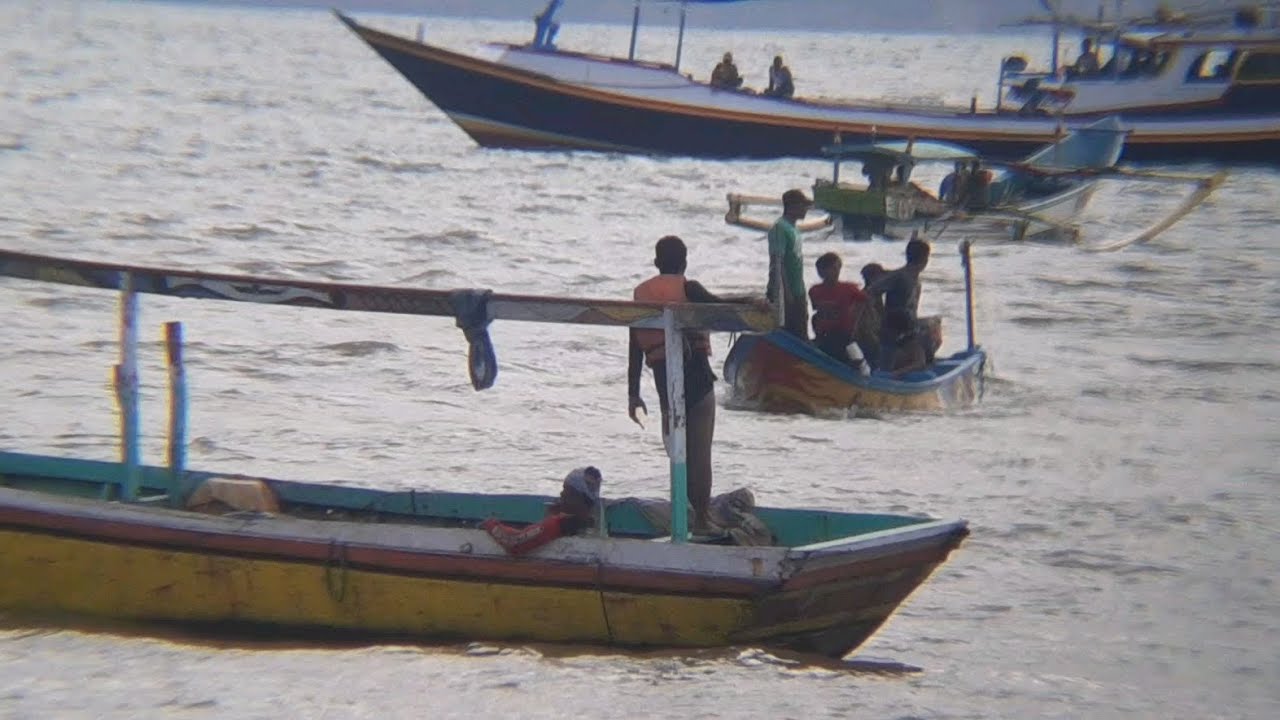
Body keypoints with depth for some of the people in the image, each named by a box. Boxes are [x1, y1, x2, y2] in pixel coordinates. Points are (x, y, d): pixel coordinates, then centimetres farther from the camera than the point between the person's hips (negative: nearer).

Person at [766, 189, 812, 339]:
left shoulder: (793, 229, 16)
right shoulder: (779, 228, -13)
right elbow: (776, 262, -19)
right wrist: (777, 295, -26)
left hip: (797, 294, 10)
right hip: (786, 293, -10)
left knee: (801, 337, 10)